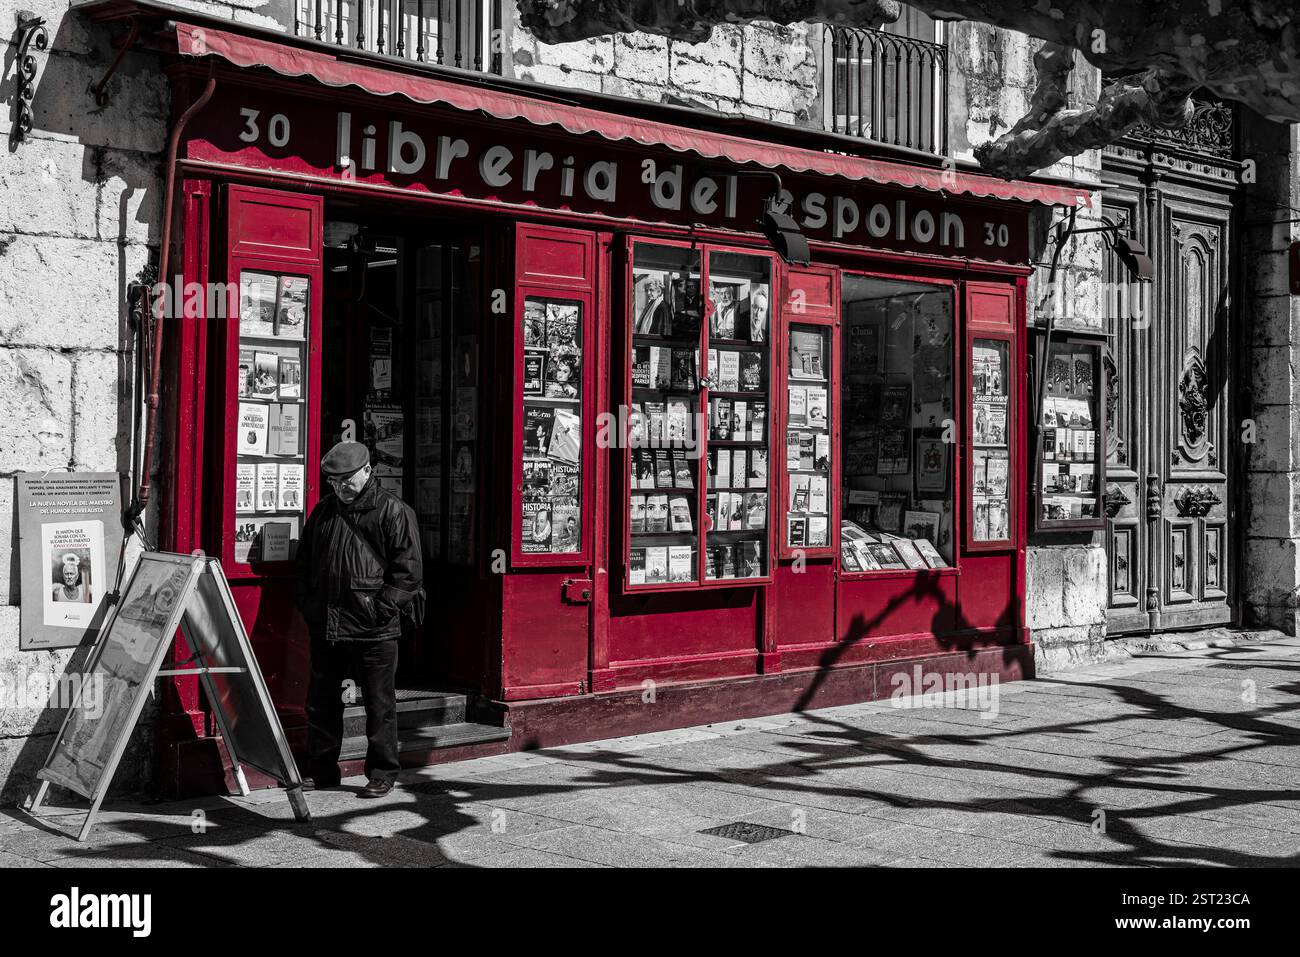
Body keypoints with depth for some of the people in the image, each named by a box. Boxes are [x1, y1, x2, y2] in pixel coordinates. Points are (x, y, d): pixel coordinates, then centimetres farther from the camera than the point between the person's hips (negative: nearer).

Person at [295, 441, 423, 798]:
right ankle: (322, 771, 26)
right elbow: (304, 564, 20)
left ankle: (382, 775, 15)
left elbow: (409, 571, -7)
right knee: (320, 703, 12)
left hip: (374, 631, -5)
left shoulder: (393, 512, -5)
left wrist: (380, 609, -13)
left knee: (379, 705, 4)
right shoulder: (323, 511, 12)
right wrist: (308, 606, 9)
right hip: (325, 629, 5)